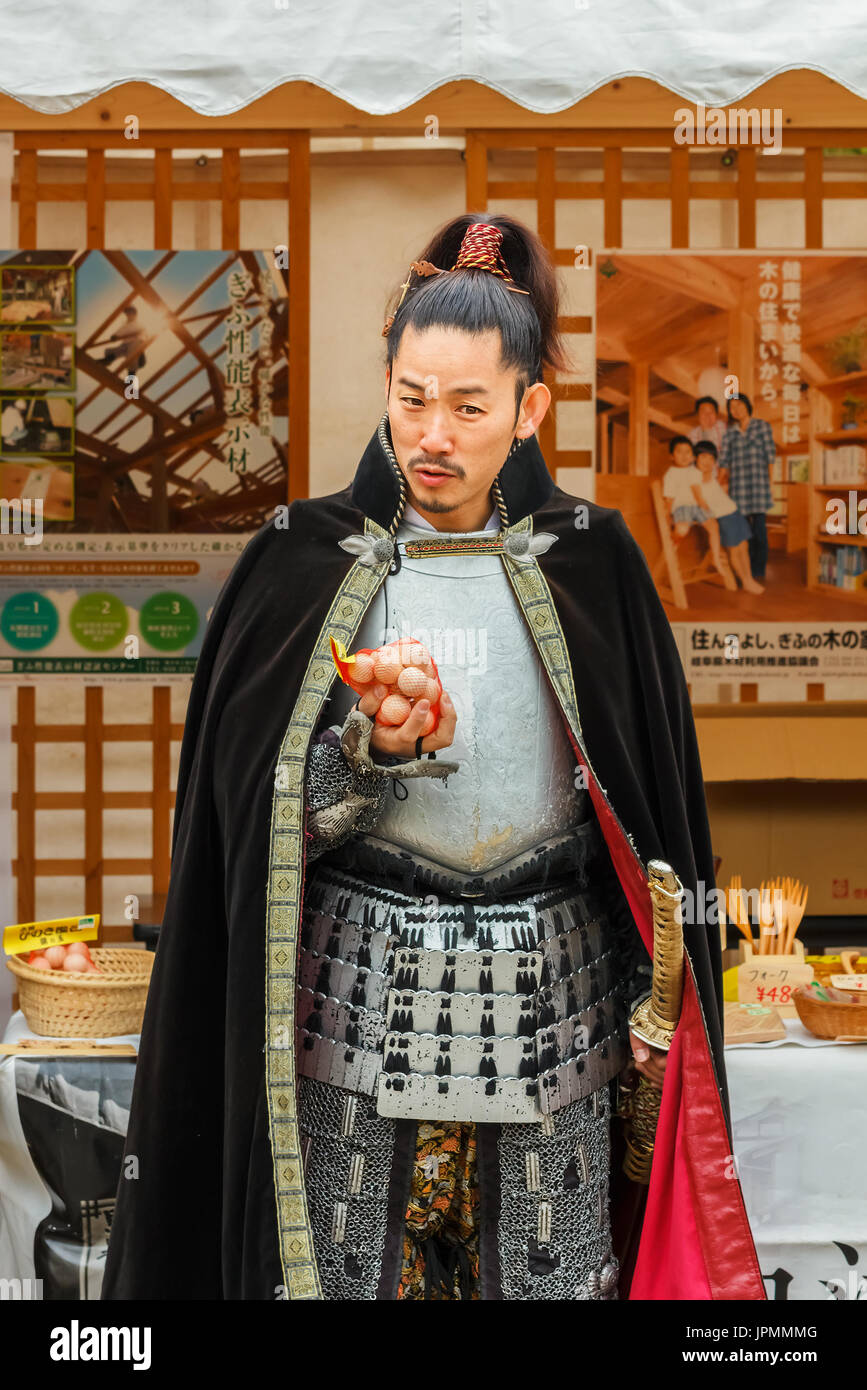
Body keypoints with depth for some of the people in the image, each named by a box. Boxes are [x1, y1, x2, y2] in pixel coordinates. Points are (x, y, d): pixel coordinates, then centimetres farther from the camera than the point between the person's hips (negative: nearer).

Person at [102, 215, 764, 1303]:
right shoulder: (306, 562, -1)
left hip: (551, 999, 1)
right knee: (346, 1271, 5)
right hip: (360, 1001, 0)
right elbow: (254, 821, -3)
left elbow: (653, 803, 5)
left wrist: (659, 1001, 1)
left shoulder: (588, 563, 2)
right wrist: (370, 755, -21)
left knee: (547, 1274, 6)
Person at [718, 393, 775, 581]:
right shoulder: (730, 433, 12)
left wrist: (768, 482, -1)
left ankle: (758, 572, 0)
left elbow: (770, 455, 4)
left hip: (758, 483, -2)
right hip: (738, 485, 2)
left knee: (759, 530, -6)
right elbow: (723, 462, 7)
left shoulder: (762, 426, 6)